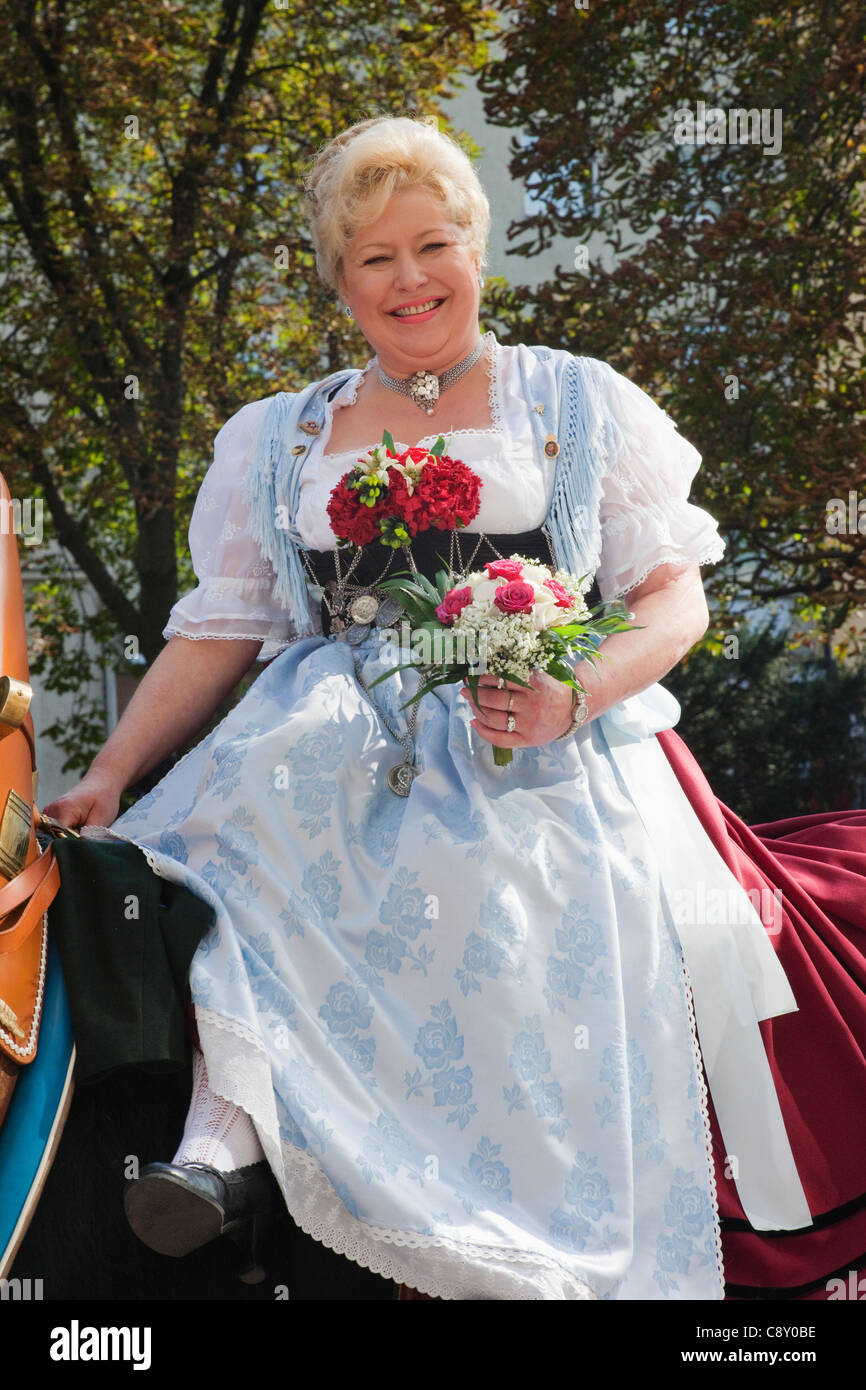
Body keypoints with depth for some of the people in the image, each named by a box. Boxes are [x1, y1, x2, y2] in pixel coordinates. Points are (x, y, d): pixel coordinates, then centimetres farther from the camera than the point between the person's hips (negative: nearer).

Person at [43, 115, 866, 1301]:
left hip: (539, 758, -1)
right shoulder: (275, 440, 21)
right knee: (246, 799, -33)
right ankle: (231, 1133, -41)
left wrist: (575, 696, -12)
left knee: (506, 906, -32)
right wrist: (109, 776, 1)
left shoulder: (581, 403, 15)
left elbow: (674, 595, 8)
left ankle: (524, 1261, -25)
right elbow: (219, 632, 16)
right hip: (340, 741, 2)